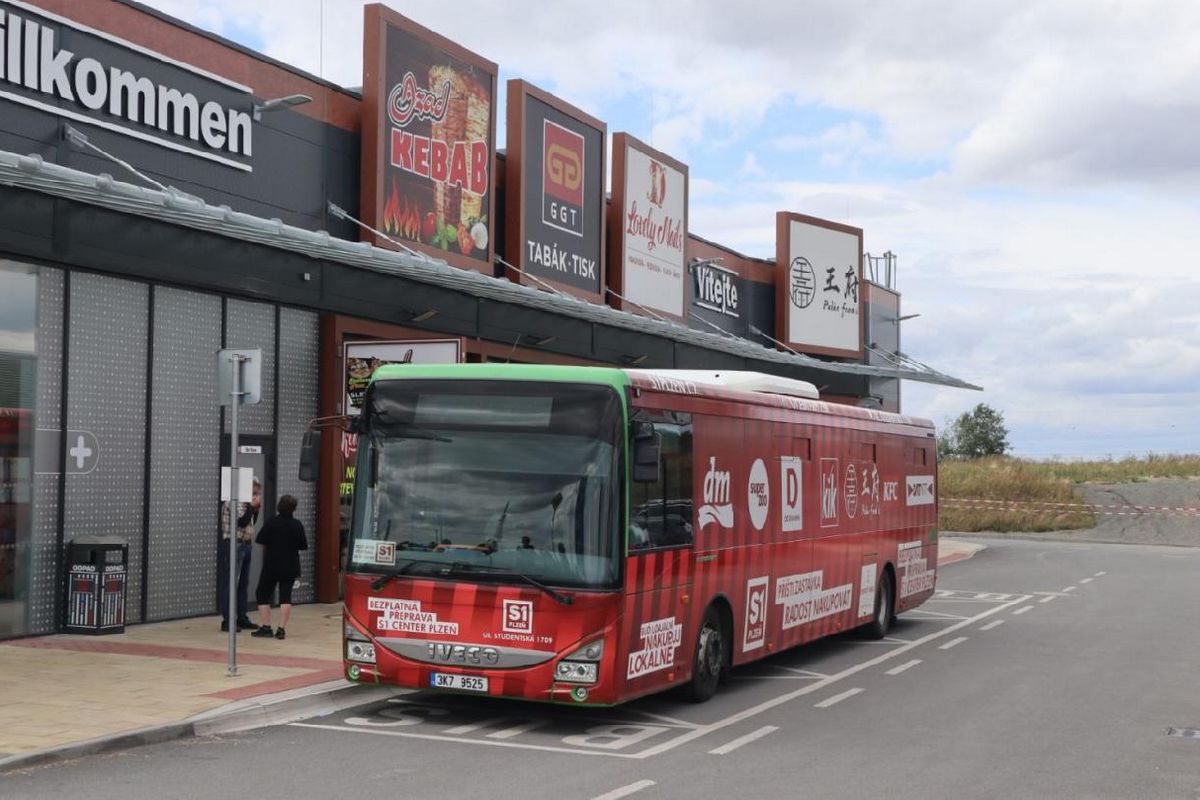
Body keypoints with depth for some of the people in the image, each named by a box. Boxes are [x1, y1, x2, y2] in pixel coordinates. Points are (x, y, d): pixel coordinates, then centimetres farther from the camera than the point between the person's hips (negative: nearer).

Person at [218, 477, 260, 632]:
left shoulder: (245, 504, 14)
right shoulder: (232, 502, -11)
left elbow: (251, 524, 19)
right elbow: (242, 522, -20)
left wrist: (256, 509, 8)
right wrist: (252, 507, -15)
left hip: (246, 545, 9)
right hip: (234, 545, -9)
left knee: (243, 584, 11)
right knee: (231, 584, -7)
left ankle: (242, 618, 17)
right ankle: (227, 621, -6)